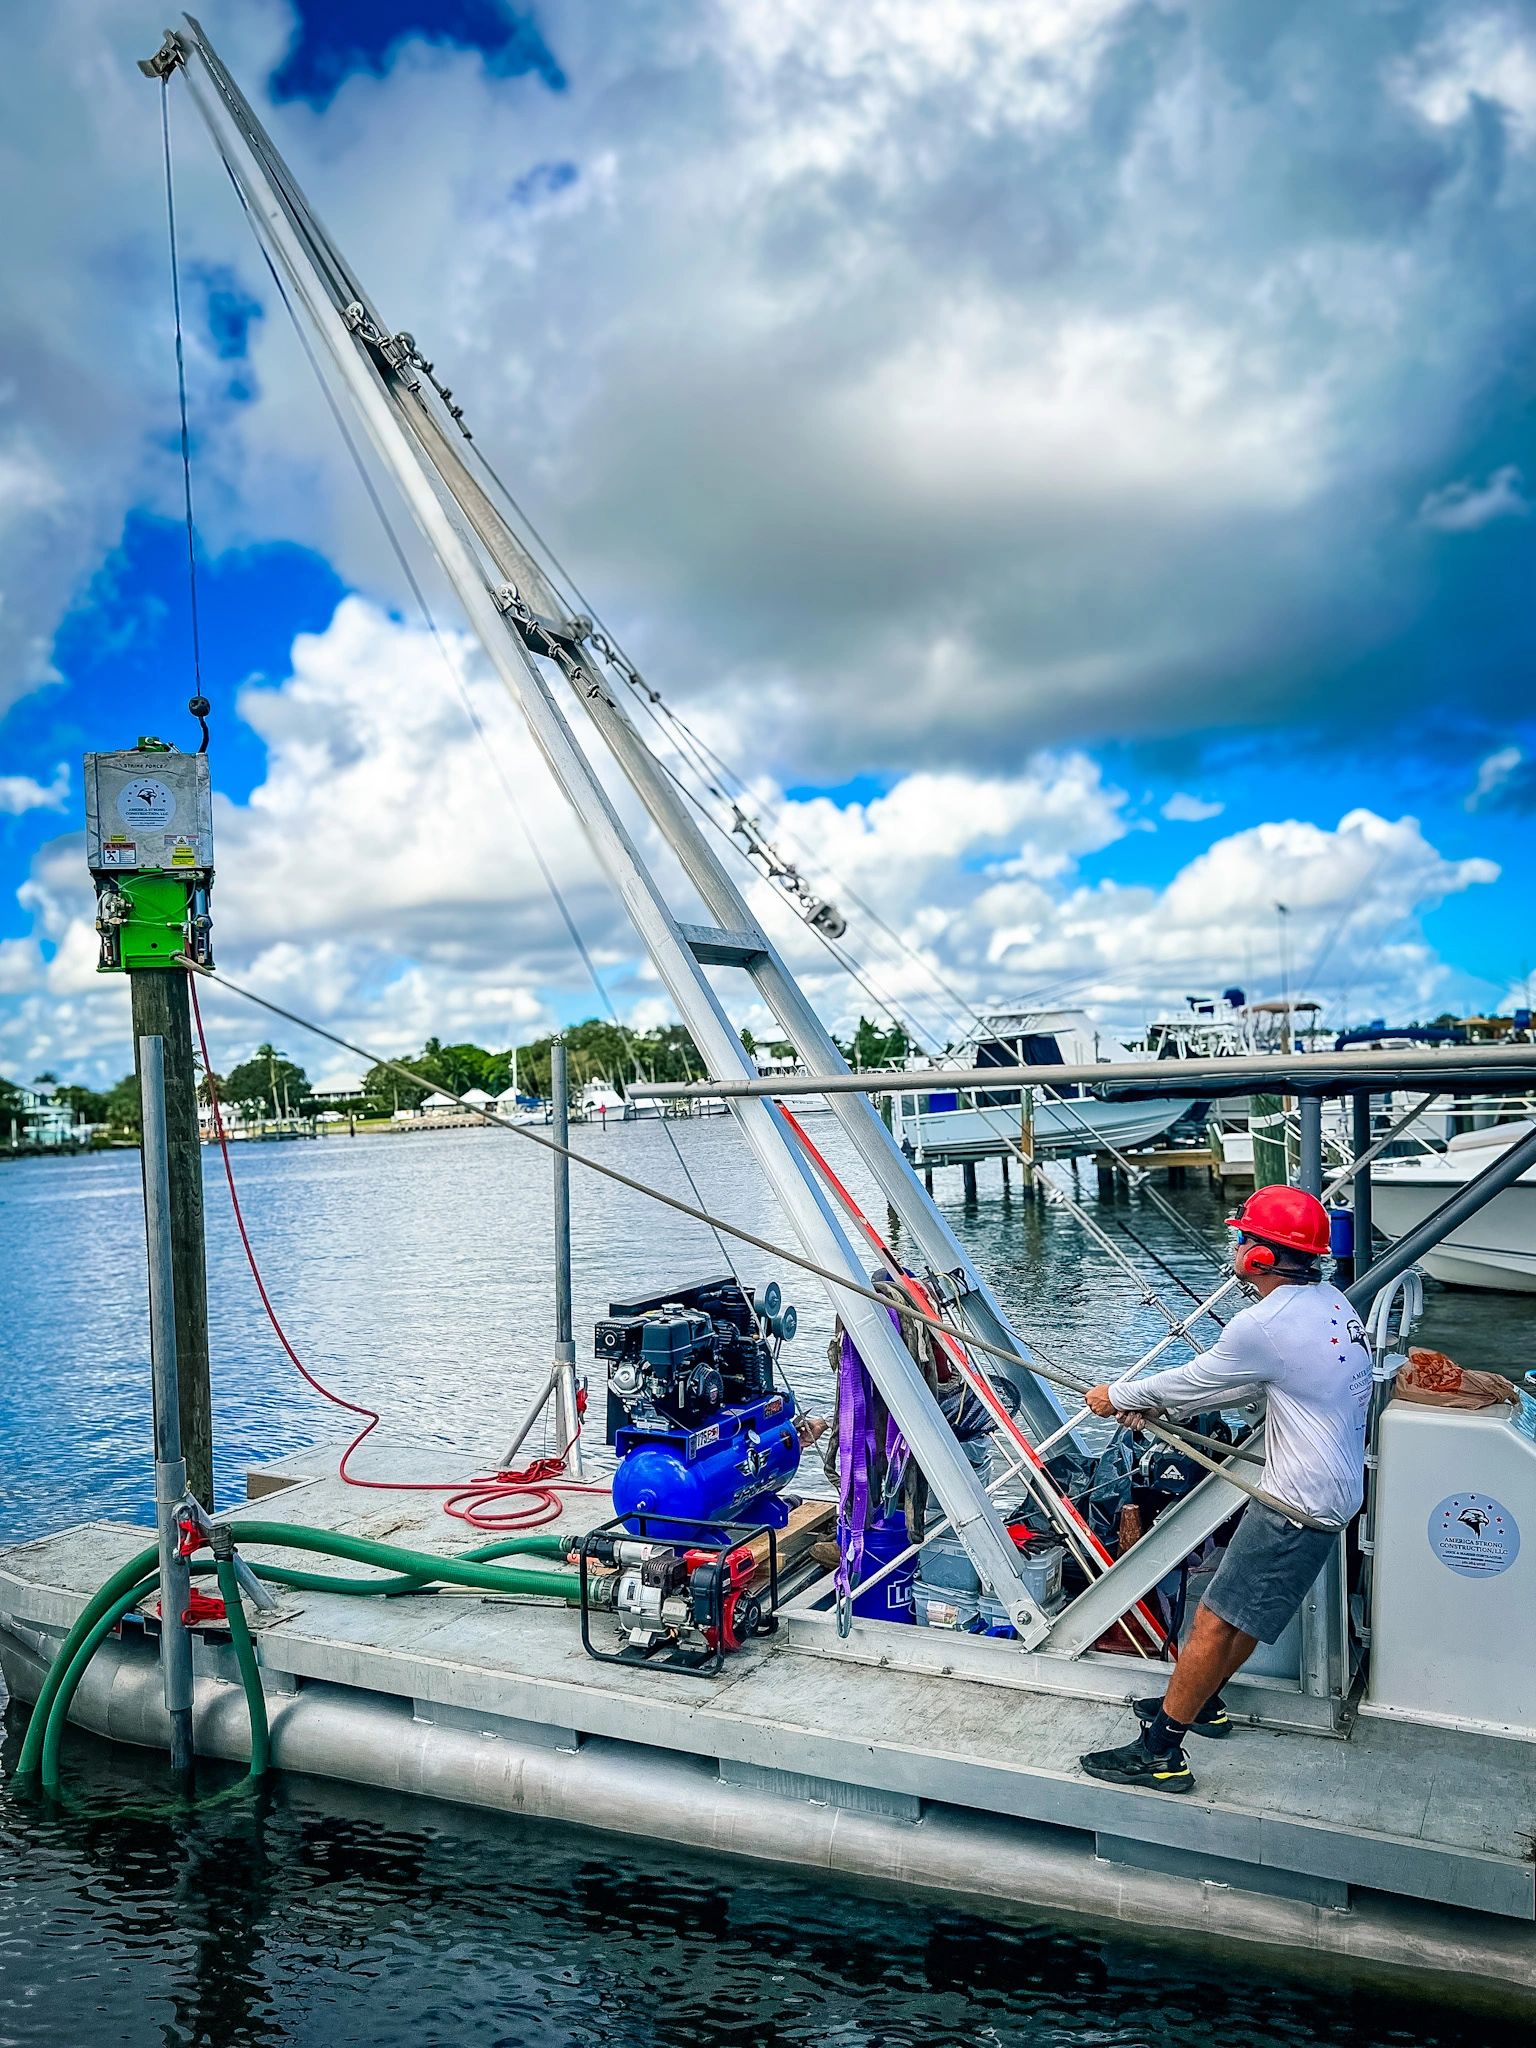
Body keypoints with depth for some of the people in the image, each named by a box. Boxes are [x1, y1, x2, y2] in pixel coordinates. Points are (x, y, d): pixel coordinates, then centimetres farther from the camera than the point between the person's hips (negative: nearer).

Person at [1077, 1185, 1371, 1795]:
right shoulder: (1329, 1301, 7)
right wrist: (1157, 1403, 15)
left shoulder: (1267, 1324, -24)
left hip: (1300, 1505, -10)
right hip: (1335, 1489, 10)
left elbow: (1195, 1379, -9)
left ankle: (1160, 1752, 3)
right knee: (1245, 1608, 23)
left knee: (1216, 1620, -4)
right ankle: (1199, 1703, 39)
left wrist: (1121, 1396, 8)